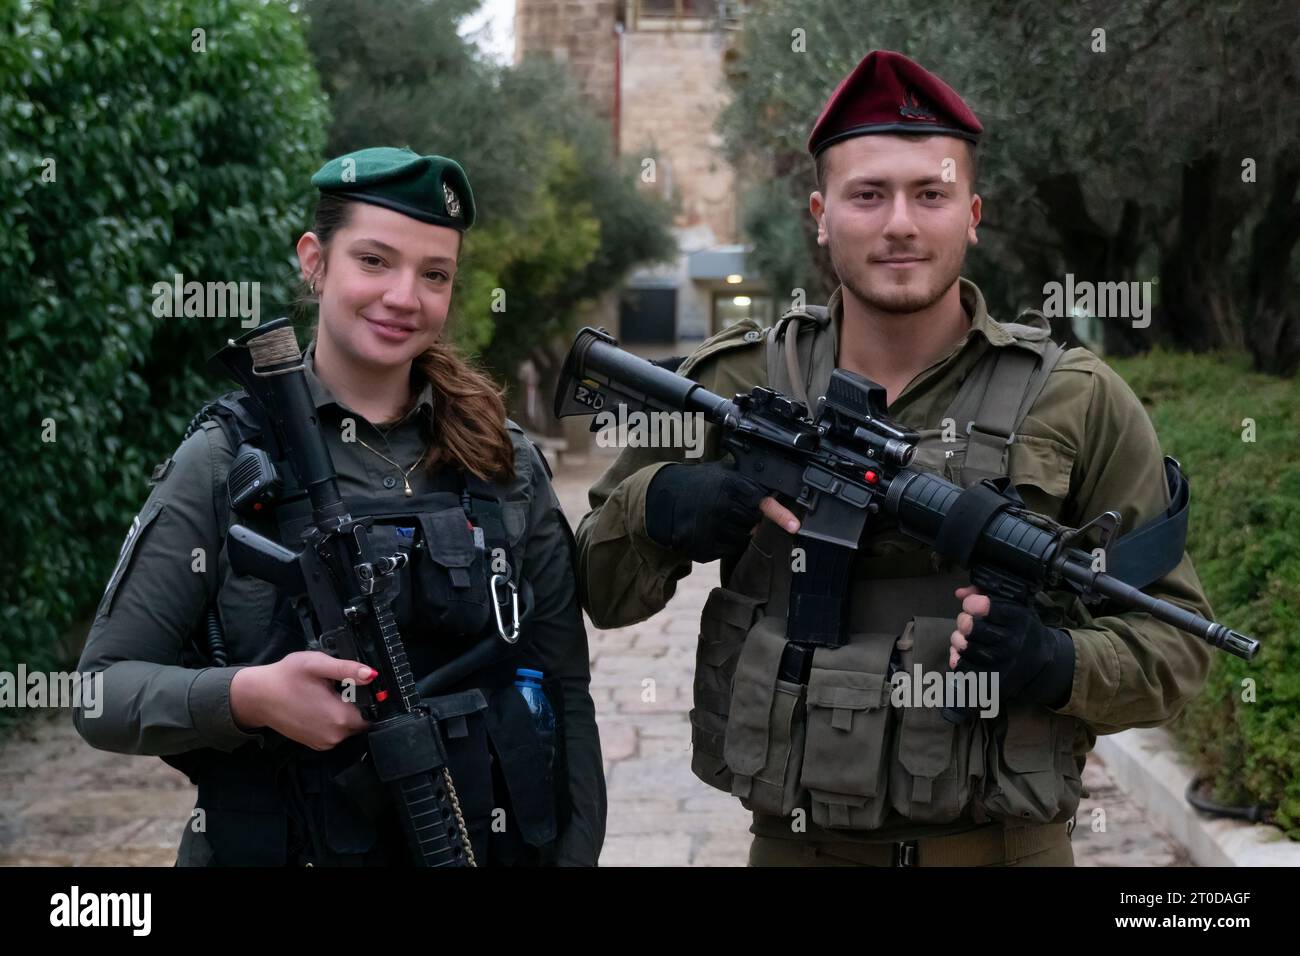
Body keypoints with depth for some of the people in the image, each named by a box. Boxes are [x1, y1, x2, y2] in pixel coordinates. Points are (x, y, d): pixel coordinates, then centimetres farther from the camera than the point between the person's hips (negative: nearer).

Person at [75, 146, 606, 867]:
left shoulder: (505, 462, -2)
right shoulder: (224, 461, -9)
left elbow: (563, 690, 3)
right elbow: (102, 692, -8)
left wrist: (575, 853, -2)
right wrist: (246, 697, -25)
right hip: (276, 845, -2)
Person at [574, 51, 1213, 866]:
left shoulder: (1077, 401, -4)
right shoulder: (734, 385, 0)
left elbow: (1174, 641, 0)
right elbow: (599, 593, 5)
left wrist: (1062, 666, -20)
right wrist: (654, 505, -16)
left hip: (1003, 846, -1)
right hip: (792, 844, 2)